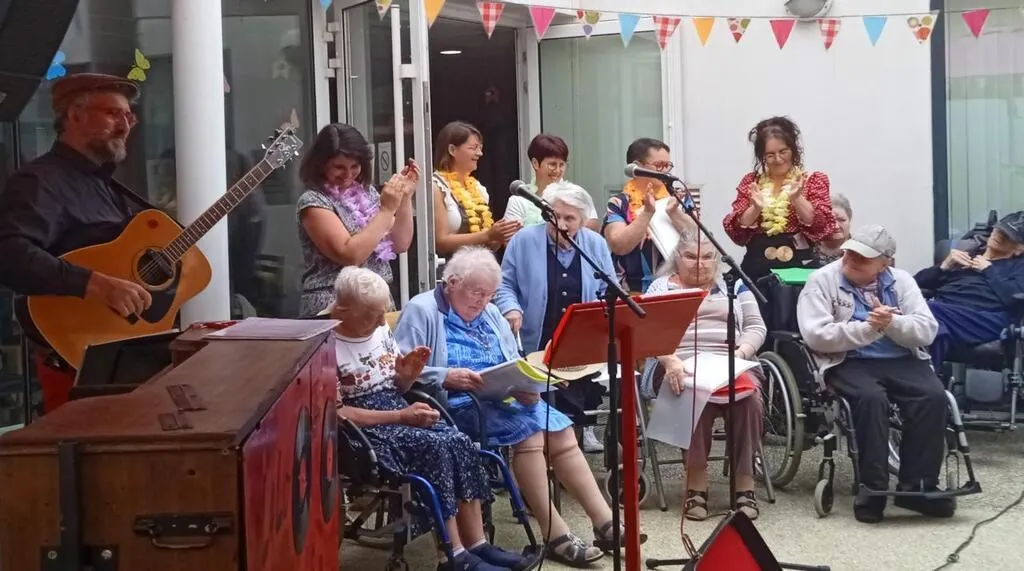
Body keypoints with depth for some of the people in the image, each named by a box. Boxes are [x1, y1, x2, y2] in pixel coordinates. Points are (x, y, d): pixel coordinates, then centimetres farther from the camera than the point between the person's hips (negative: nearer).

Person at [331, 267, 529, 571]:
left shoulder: (381, 330, 8)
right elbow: (334, 413, -18)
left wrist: (407, 375, -7)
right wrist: (400, 417, -19)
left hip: (398, 410, 7)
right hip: (363, 431, -7)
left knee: (460, 443, -18)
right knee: (436, 448, -28)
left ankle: (477, 545, -13)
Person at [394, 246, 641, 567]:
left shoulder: (490, 313, 19)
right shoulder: (421, 311, -3)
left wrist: (527, 386, -6)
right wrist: (447, 377, -26)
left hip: (505, 398, 7)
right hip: (457, 405, -7)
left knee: (561, 429, -16)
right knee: (528, 430, -28)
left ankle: (605, 522, -17)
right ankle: (555, 534, -25)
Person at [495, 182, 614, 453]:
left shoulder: (596, 245, 8)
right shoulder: (525, 240, -1)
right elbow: (505, 285, 5)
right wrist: (512, 309, -15)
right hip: (537, 344, -1)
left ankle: (585, 426, 7)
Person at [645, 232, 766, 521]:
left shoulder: (733, 285, 21)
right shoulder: (661, 287, 15)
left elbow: (756, 327, 15)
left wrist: (740, 353, -7)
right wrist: (670, 361, -18)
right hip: (682, 366, -2)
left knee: (749, 398, -32)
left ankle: (745, 483, -24)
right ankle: (696, 482, -28)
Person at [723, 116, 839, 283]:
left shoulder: (813, 180, 7)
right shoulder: (750, 182, 12)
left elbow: (820, 226, -5)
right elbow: (735, 230, 4)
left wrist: (796, 198, -17)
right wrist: (756, 208, -12)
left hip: (799, 266, -1)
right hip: (757, 268, 1)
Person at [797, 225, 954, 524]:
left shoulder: (901, 281, 10)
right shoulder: (822, 280, 0)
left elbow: (928, 330, 0)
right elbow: (816, 335, -13)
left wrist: (892, 323, -19)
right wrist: (868, 328, -19)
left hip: (901, 361, 4)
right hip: (848, 363, -3)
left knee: (933, 396, -24)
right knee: (871, 398, -34)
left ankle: (918, 485, -14)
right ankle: (873, 487, -22)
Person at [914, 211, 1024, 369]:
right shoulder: (966, 256, 33)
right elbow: (918, 281, 24)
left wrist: (988, 270, 7)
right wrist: (944, 266, 9)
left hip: (984, 317, -4)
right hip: (943, 309, 4)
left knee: (929, 310, -35)